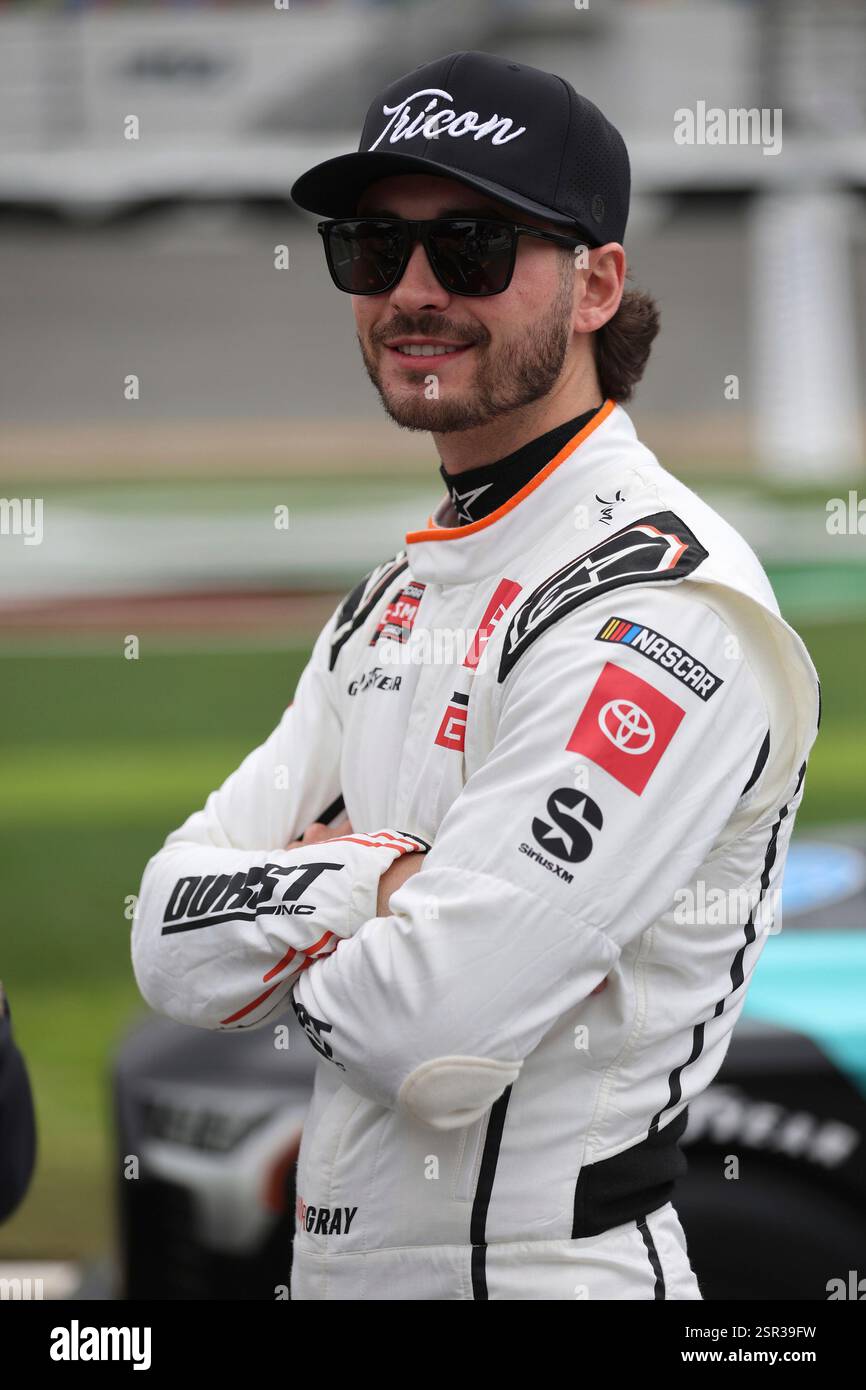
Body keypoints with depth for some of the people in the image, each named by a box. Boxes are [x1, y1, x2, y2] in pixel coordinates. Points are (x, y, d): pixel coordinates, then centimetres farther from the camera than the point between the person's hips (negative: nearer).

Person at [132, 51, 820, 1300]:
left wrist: (287, 914, -4)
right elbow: (174, 953, 3)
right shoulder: (392, 598, 13)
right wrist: (378, 878, -14)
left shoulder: (663, 600, -16)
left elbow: (434, 1032, -24)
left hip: (547, 1262, -8)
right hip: (339, 1261, 8)